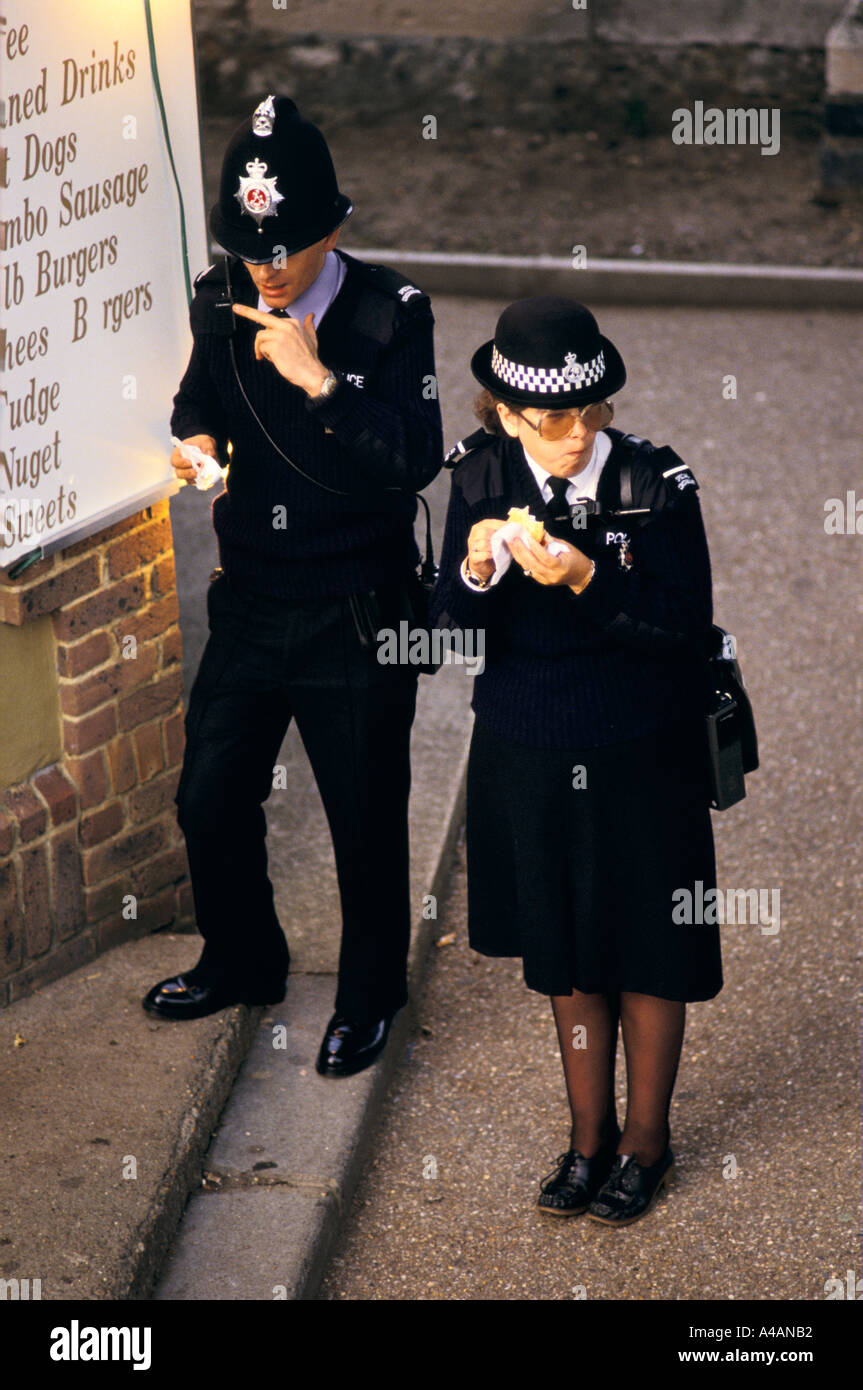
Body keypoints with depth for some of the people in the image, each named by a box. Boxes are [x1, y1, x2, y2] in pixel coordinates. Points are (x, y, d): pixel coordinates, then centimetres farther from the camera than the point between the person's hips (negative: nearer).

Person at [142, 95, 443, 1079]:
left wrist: (318, 380, -30)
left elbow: (415, 462, -23)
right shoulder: (222, 302, -3)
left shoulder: (389, 314, -16)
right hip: (250, 600, 5)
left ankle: (369, 998, 31)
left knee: (365, 819, 8)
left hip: (355, 616, -5)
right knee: (210, 795, 15)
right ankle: (242, 962, 40)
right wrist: (196, 439, -7)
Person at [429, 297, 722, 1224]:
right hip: (527, 756, 3)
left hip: (640, 758, -2)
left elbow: (685, 625, -18)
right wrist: (476, 569, -28)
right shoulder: (482, 479, -7)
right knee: (565, 956, 16)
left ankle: (645, 1139, 30)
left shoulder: (657, 484, -15)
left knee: (647, 952, 11)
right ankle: (588, 1136, 33)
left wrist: (586, 579, -31)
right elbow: (451, 636, -7)